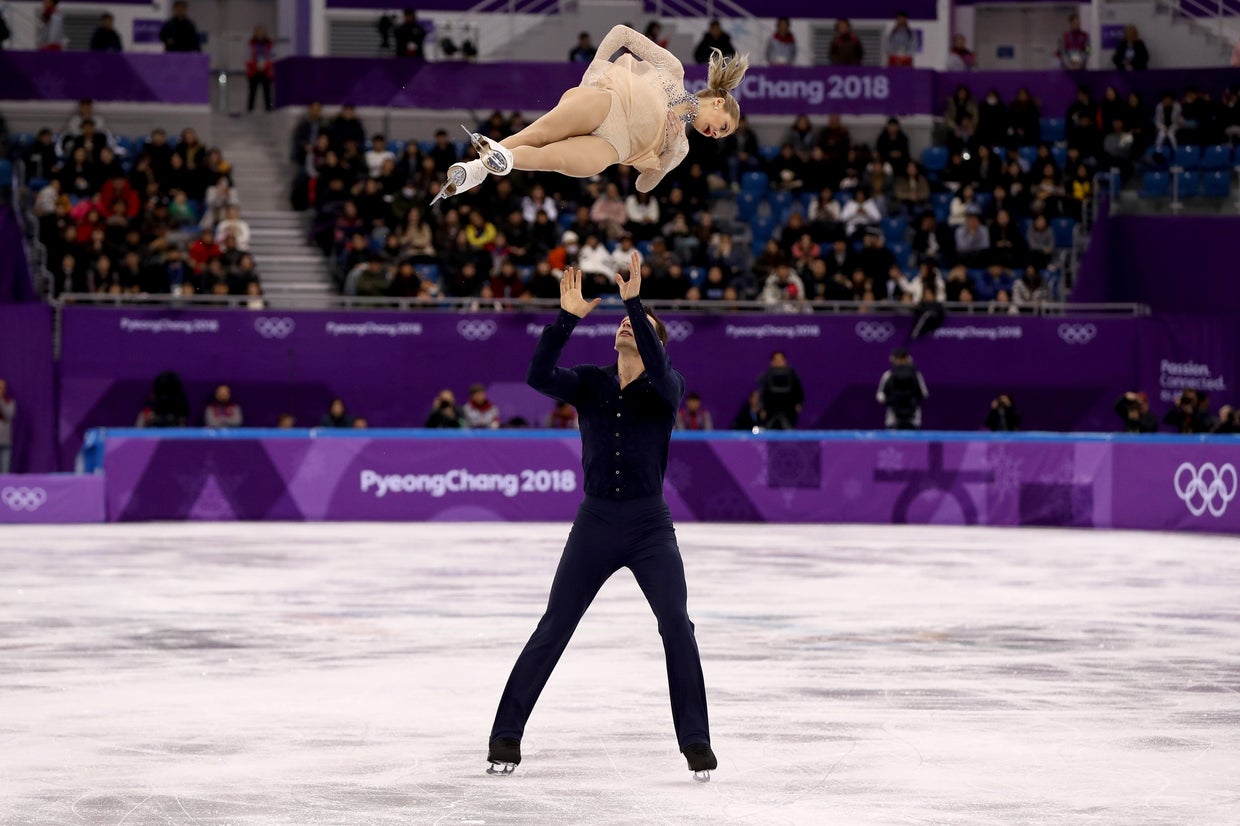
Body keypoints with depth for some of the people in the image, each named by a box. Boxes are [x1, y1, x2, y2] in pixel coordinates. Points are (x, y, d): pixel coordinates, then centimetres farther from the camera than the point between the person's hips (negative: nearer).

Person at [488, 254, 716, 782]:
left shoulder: (668, 388, -2)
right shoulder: (589, 383, 4)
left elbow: (659, 370, -26)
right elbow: (538, 374, -15)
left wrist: (635, 301, -32)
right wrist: (568, 316, -25)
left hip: (650, 526, -1)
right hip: (594, 524, 2)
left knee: (677, 624, -16)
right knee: (552, 630, 2)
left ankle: (696, 741, -7)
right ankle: (506, 736, 11)